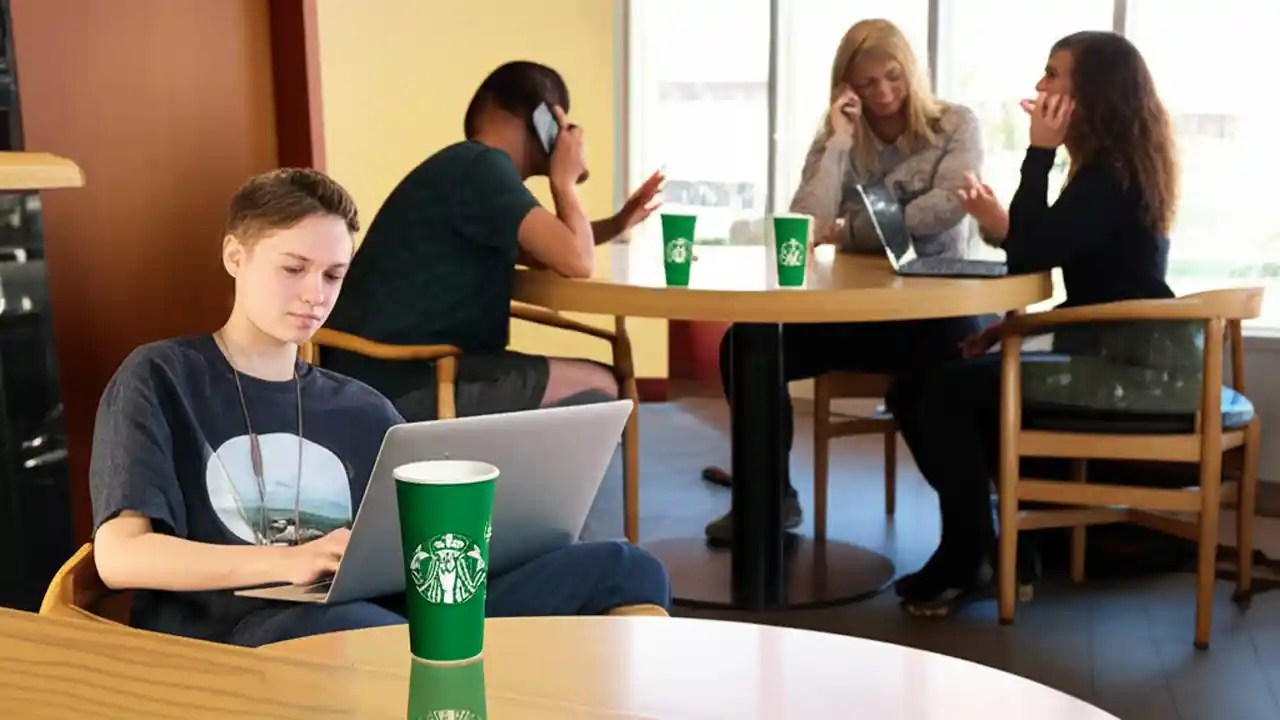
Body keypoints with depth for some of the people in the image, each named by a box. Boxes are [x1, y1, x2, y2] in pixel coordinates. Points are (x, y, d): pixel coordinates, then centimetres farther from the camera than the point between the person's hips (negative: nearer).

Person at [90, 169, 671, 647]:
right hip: (229, 635, -4)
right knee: (341, 629, -43)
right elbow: (119, 555, -5)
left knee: (623, 571, -14)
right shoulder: (161, 378, 8)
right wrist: (290, 562, -20)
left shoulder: (363, 411, 23)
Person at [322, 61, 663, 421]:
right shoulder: (482, 165, -13)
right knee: (597, 391, -7)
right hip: (398, 385, -10)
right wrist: (565, 179, -3)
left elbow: (544, 251, 31)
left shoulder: (470, 169, 18)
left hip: (403, 370, 10)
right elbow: (576, 261, -20)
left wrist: (616, 224, 19)